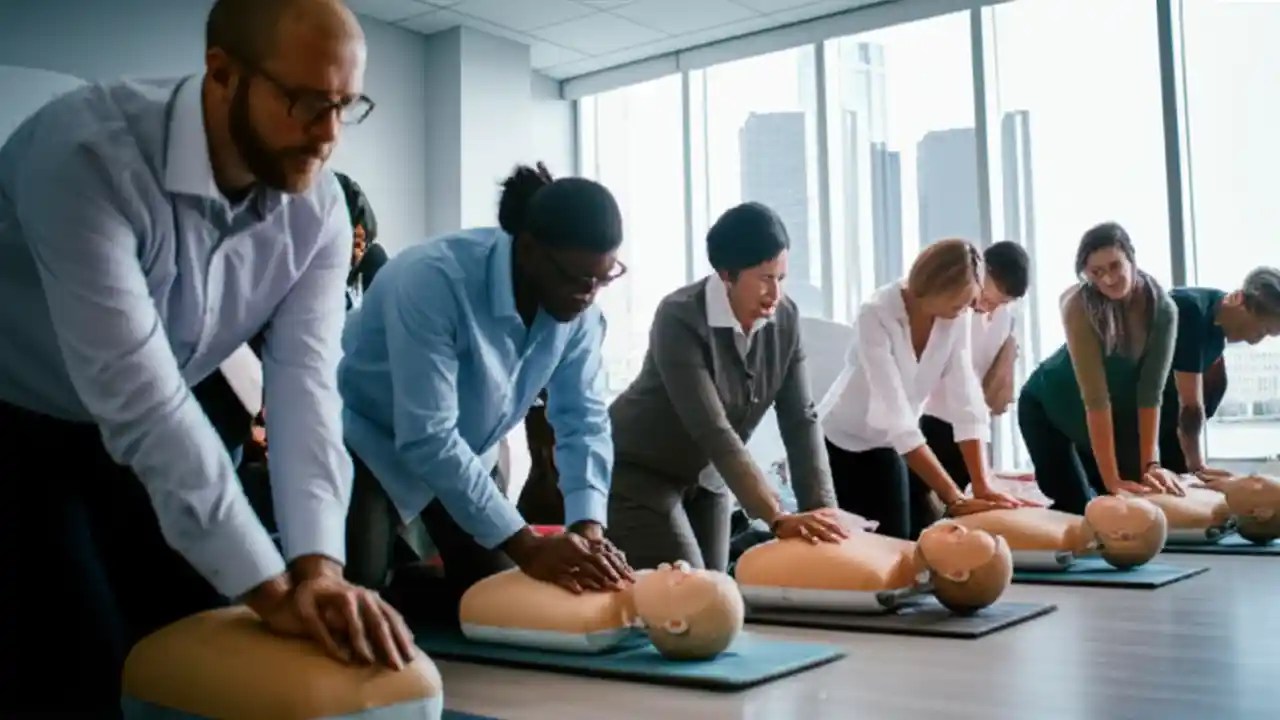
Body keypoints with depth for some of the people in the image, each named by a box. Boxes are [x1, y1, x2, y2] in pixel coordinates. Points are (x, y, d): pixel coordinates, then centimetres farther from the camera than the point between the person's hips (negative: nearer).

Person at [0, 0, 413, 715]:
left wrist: (319, 565, -34)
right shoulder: (88, 153, -32)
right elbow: (139, 397, -36)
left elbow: (306, 381, -20)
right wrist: (270, 586, -35)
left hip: (145, 441, 5)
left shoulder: (318, 208, -13)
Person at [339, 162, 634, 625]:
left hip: (463, 449, 6)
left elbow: (584, 420, -14)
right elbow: (427, 440, -38)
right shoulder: (434, 280, -36)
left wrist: (589, 526, -31)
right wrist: (527, 546, -39)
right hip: (367, 439, -5)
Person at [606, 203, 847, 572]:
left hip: (707, 475, 6)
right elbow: (712, 430, -33)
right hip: (639, 472, -6)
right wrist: (777, 518, -38)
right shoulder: (680, 318, -27)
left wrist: (823, 508, -22)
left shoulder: (786, 319, -9)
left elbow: (801, 420, -10)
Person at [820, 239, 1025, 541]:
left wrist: (983, 487, -28)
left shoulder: (957, 315, -15)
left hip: (894, 442, 5)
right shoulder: (876, 315, -31)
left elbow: (967, 400, -18)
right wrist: (954, 497, -39)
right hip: (846, 441, -5)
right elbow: (894, 415, -37)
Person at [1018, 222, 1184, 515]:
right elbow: (1095, 396, -33)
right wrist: (1111, 479, -35)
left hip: (1119, 409, 4)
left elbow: (1150, 393, -19)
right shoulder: (1079, 304, -30)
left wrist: (1150, 464, -26)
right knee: (1078, 508, -11)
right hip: (1049, 406, -4)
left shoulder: (1162, 308, -20)